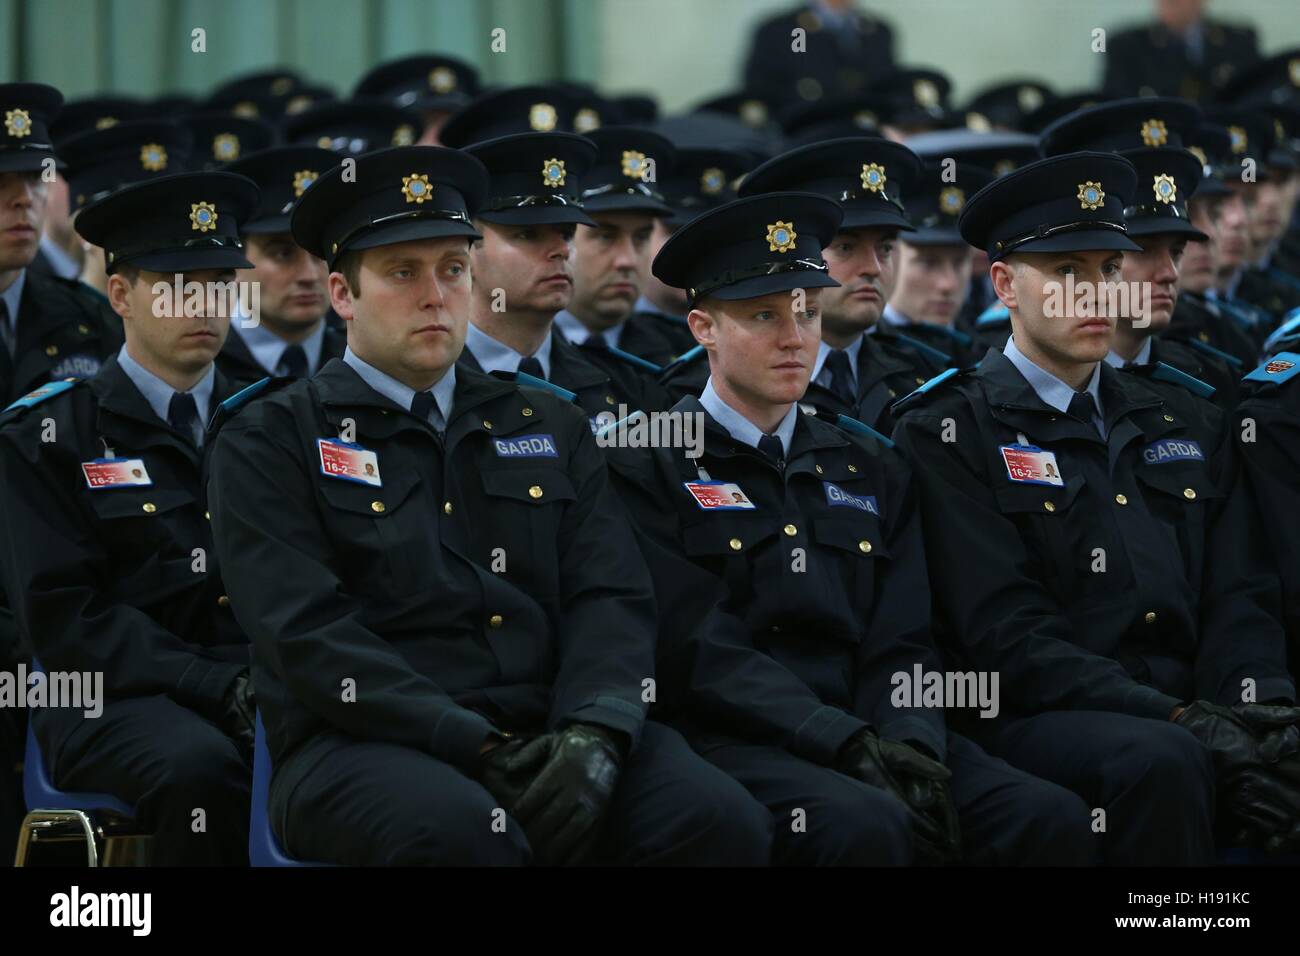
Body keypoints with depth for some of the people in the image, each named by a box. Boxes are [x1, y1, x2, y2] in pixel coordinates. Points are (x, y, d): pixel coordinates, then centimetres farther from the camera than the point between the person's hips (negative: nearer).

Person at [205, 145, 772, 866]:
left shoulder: (552, 429, 22)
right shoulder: (267, 440, 7)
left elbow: (612, 602, 10)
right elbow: (307, 633, -6)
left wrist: (594, 733, -13)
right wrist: (479, 748, -17)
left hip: (551, 735, 4)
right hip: (367, 746, -4)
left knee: (724, 822, -26)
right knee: (455, 830, -39)